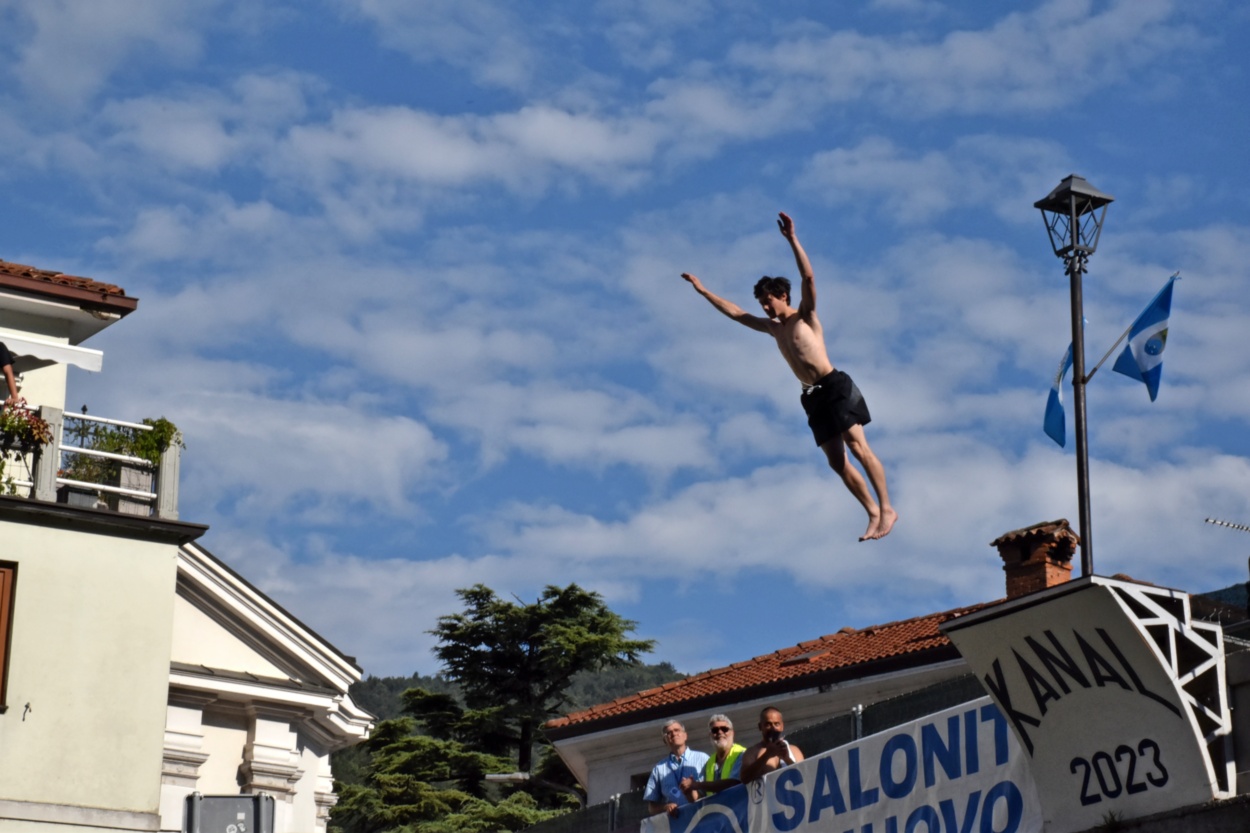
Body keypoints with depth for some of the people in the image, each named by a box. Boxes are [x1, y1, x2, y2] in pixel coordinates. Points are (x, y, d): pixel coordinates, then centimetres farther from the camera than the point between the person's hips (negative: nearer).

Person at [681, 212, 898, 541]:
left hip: (836, 387, -7)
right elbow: (736, 313, 26)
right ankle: (874, 513, 3)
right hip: (814, 397, 7)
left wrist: (792, 239, -20)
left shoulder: (806, 316, 2)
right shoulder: (774, 328, 20)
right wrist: (702, 290, 27)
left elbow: (808, 277, -13)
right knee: (836, 461, 0)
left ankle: (887, 509, -14)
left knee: (857, 446, -15)